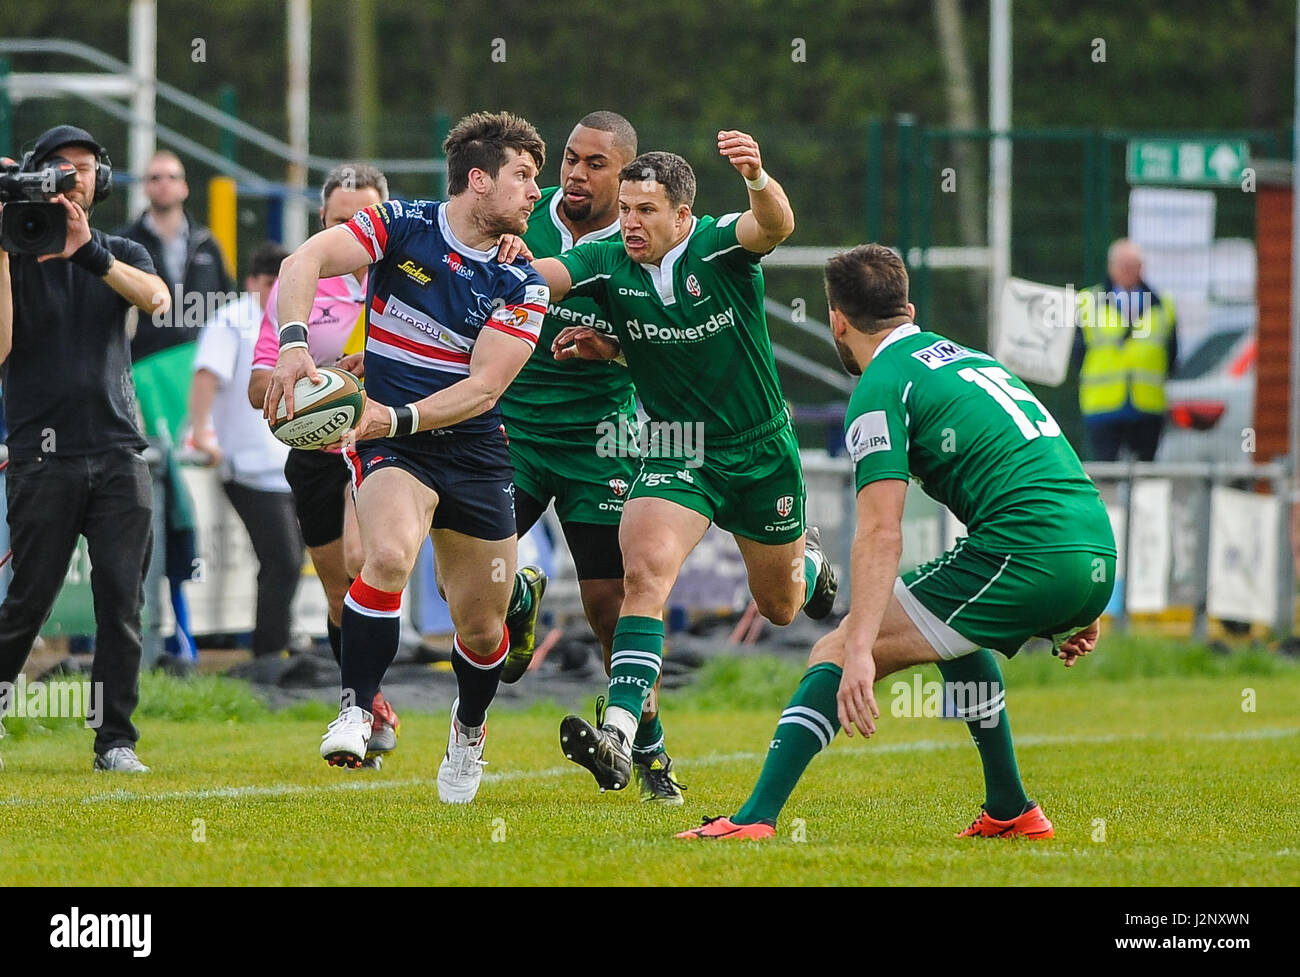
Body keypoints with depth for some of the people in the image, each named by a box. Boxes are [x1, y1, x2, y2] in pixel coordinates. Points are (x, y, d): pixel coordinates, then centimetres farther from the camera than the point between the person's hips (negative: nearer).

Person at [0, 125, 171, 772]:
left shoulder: (122, 256, 13)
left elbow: (155, 298, -10)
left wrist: (88, 250, -22)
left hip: (118, 454, 2)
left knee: (123, 599, -5)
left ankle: (115, 741, -2)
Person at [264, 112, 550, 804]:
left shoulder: (521, 285, -4)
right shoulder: (402, 226, -7)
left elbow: (484, 387, -11)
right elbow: (304, 262, -18)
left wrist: (397, 418, -25)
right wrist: (294, 345, -35)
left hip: (475, 452, 3)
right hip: (387, 442, -3)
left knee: (481, 625, 7)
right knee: (389, 554, -33)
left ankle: (469, 730, 39)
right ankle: (355, 710, -20)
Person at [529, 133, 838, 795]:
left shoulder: (720, 245, -19)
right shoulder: (606, 263, -11)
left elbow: (775, 225, -40)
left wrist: (758, 178, -63)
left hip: (761, 448, 0)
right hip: (676, 454, 0)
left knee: (779, 606, 19)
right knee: (644, 572, -26)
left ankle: (807, 563, 58)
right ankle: (619, 735, -34)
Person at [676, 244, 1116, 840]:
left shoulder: (882, 388, 0)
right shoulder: (972, 358, 26)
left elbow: (880, 535, -11)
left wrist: (858, 652, -17)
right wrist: (1075, 610, 38)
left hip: (1024, 563, -8)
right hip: (1098, 556, 8)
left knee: (837, 652, -3)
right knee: (954, 630, 36)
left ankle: (756, 817, -16)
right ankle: (1010, 813, 35)